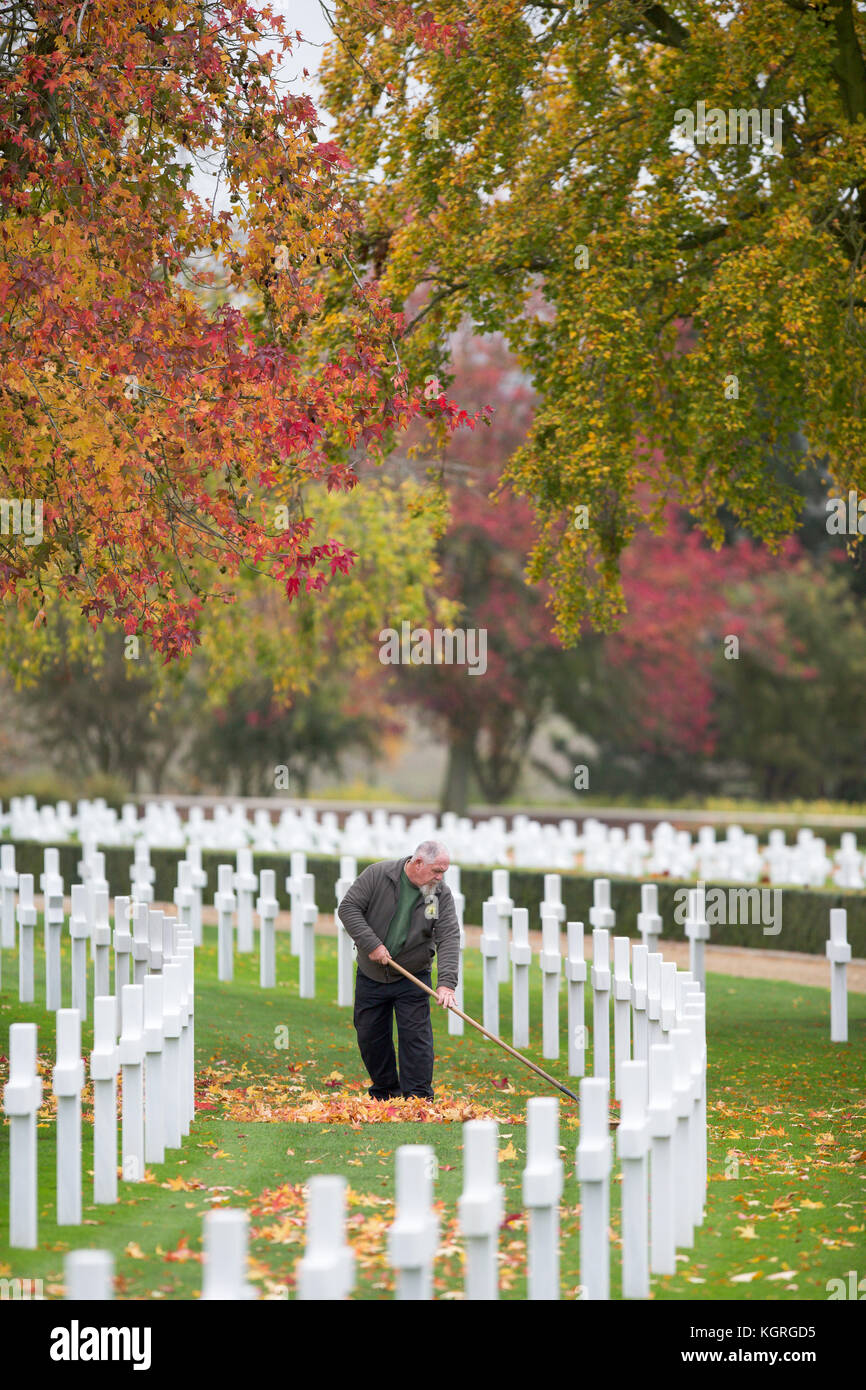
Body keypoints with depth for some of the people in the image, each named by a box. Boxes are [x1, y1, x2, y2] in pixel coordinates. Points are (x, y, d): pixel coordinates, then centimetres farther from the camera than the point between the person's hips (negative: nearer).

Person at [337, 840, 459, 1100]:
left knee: (416, 1037, -9)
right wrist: (371, 944, -22)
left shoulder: (441, 894, -9)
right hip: (371, 977, 1)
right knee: (370, 1036, 8)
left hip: (412, 979, -1)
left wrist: (446, 982, -28)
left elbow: (449, 938, -16)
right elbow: (348, 908, -12)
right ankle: (384, 1093, 24)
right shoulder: (378, 875, -12)